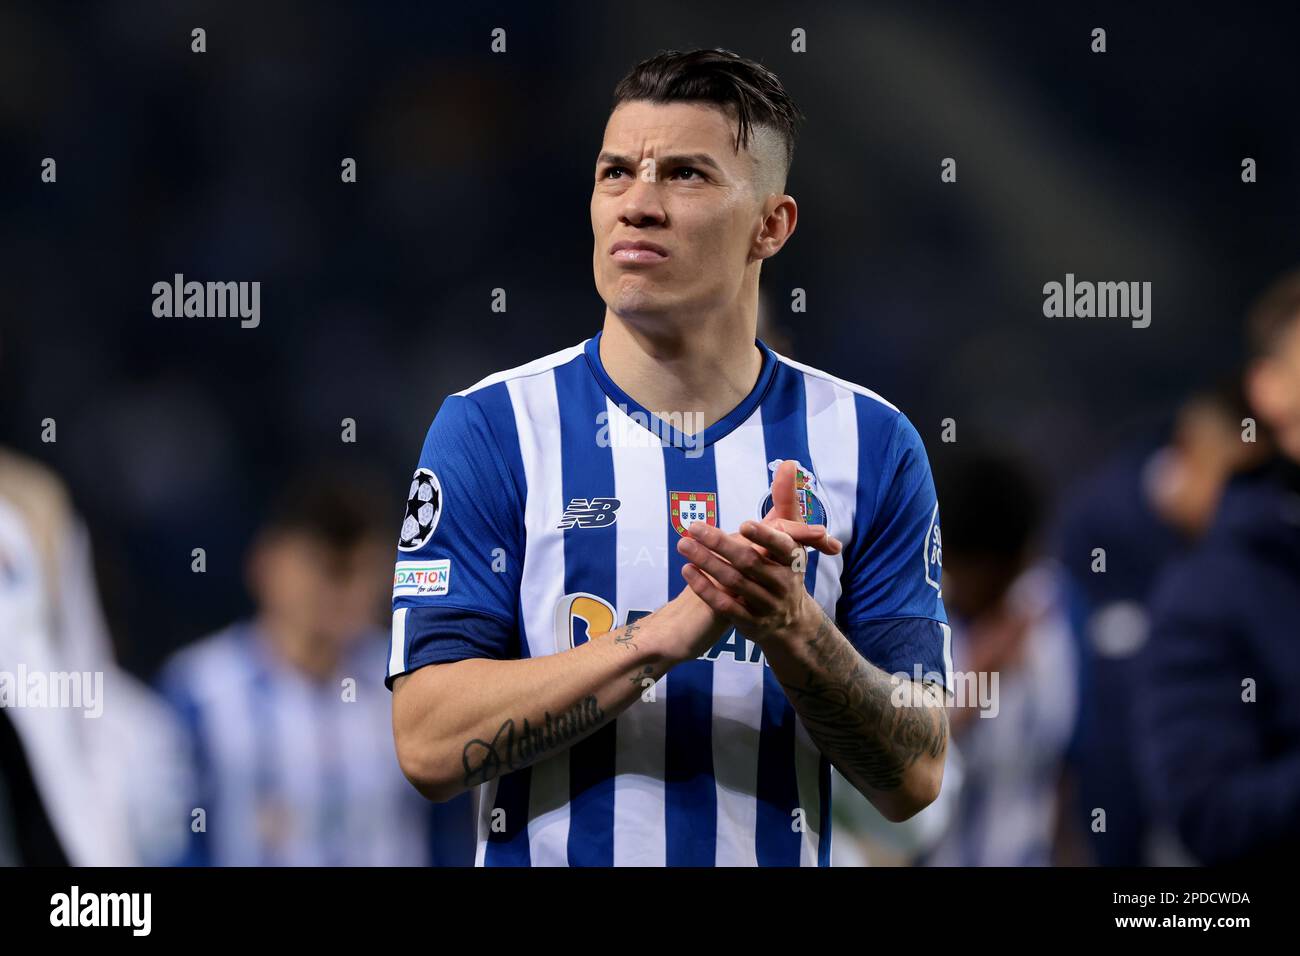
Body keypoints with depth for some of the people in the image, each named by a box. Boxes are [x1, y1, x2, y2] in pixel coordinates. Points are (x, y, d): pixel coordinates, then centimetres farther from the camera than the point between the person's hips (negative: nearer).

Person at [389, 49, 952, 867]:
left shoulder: (872, 445, -2)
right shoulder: (488, 429, -6)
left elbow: (911, 779, -6)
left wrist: (790, 629, -22)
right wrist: (673, 629, -23)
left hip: (778, 851, 1)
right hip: (545, 854, -1)